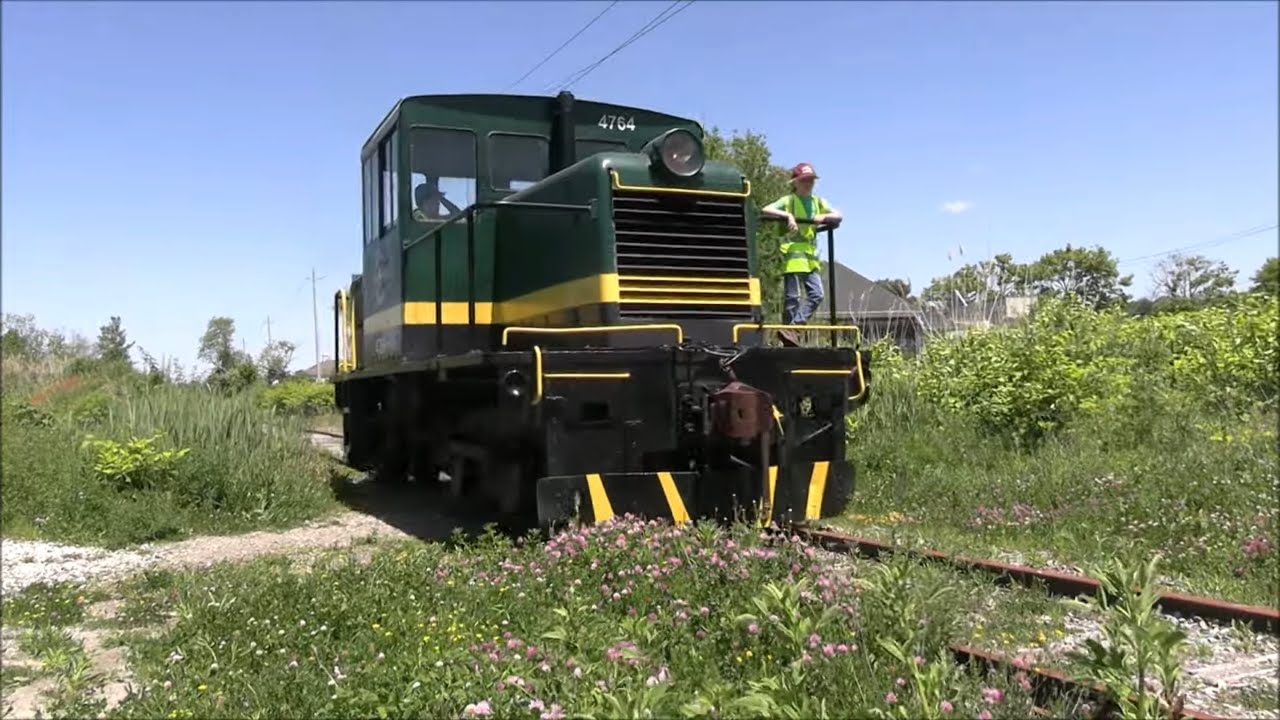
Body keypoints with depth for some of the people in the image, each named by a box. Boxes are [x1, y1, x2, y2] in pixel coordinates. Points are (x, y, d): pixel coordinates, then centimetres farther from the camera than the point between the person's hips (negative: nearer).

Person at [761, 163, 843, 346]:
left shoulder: (818, 202, 18)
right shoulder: (788, 200, 0)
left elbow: (838, 216, 13)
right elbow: (767, 210, -14)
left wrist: (825, 217, -6)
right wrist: (788, 215, -25)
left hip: (810, 255, 7)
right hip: (793, 253, -7)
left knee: (816, 293, -3)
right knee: (792, 296, -8)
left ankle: (794, 325, -4)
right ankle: (788, 328, -2)